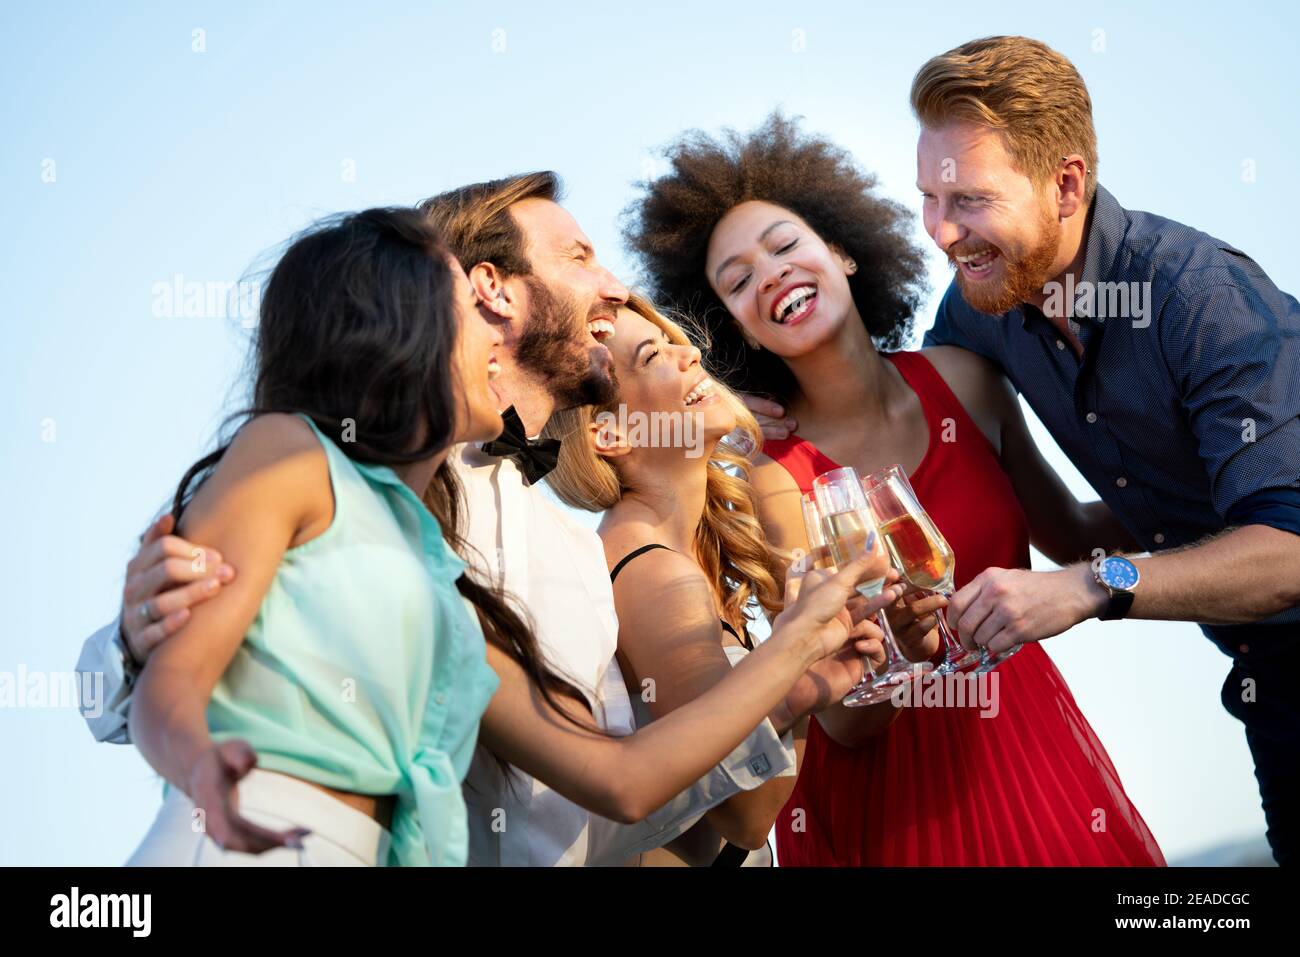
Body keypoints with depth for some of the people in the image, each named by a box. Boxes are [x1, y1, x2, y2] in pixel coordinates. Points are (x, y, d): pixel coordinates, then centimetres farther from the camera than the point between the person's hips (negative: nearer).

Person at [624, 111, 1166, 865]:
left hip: (1031, 752, 3)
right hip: (884, 797, -3)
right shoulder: (770, 473, -15)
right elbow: (842, 721, -18)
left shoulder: (963, 380, -7)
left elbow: (1070, 536, 9)